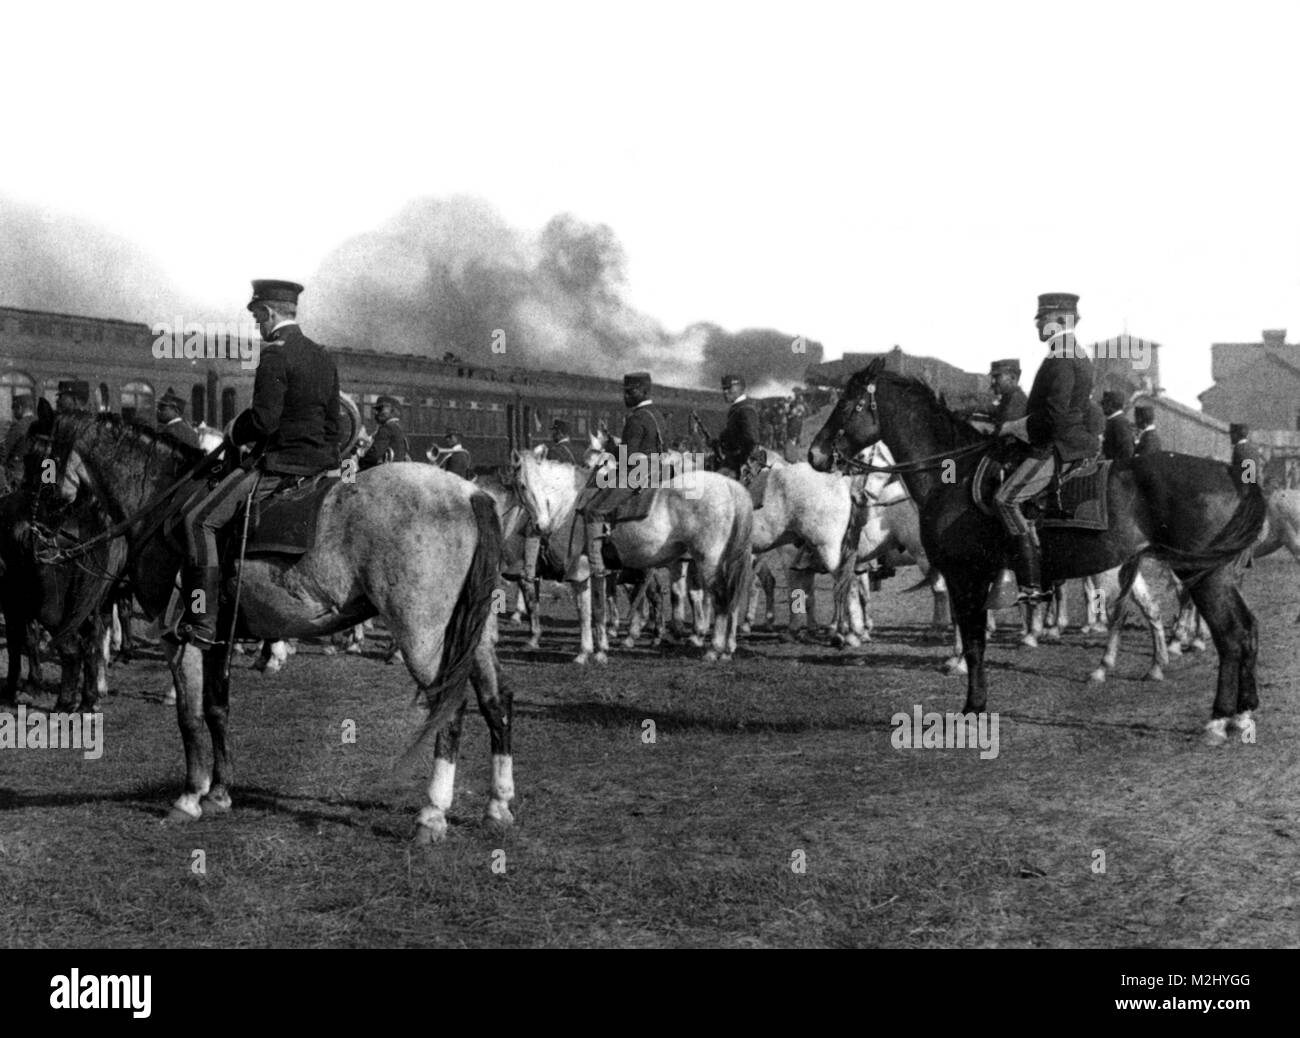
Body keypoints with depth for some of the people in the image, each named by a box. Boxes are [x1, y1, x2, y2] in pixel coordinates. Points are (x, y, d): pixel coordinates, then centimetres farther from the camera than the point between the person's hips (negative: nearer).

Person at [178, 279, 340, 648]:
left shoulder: (275, 355, -12)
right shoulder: (323, 357, 15)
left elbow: (263, 421, -19)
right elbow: (333, 422, 20)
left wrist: (233, 433, -1)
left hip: (282, 464, -9)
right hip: (322, 464, 9)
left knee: (198, 518, -8)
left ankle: (202, 622, -15)